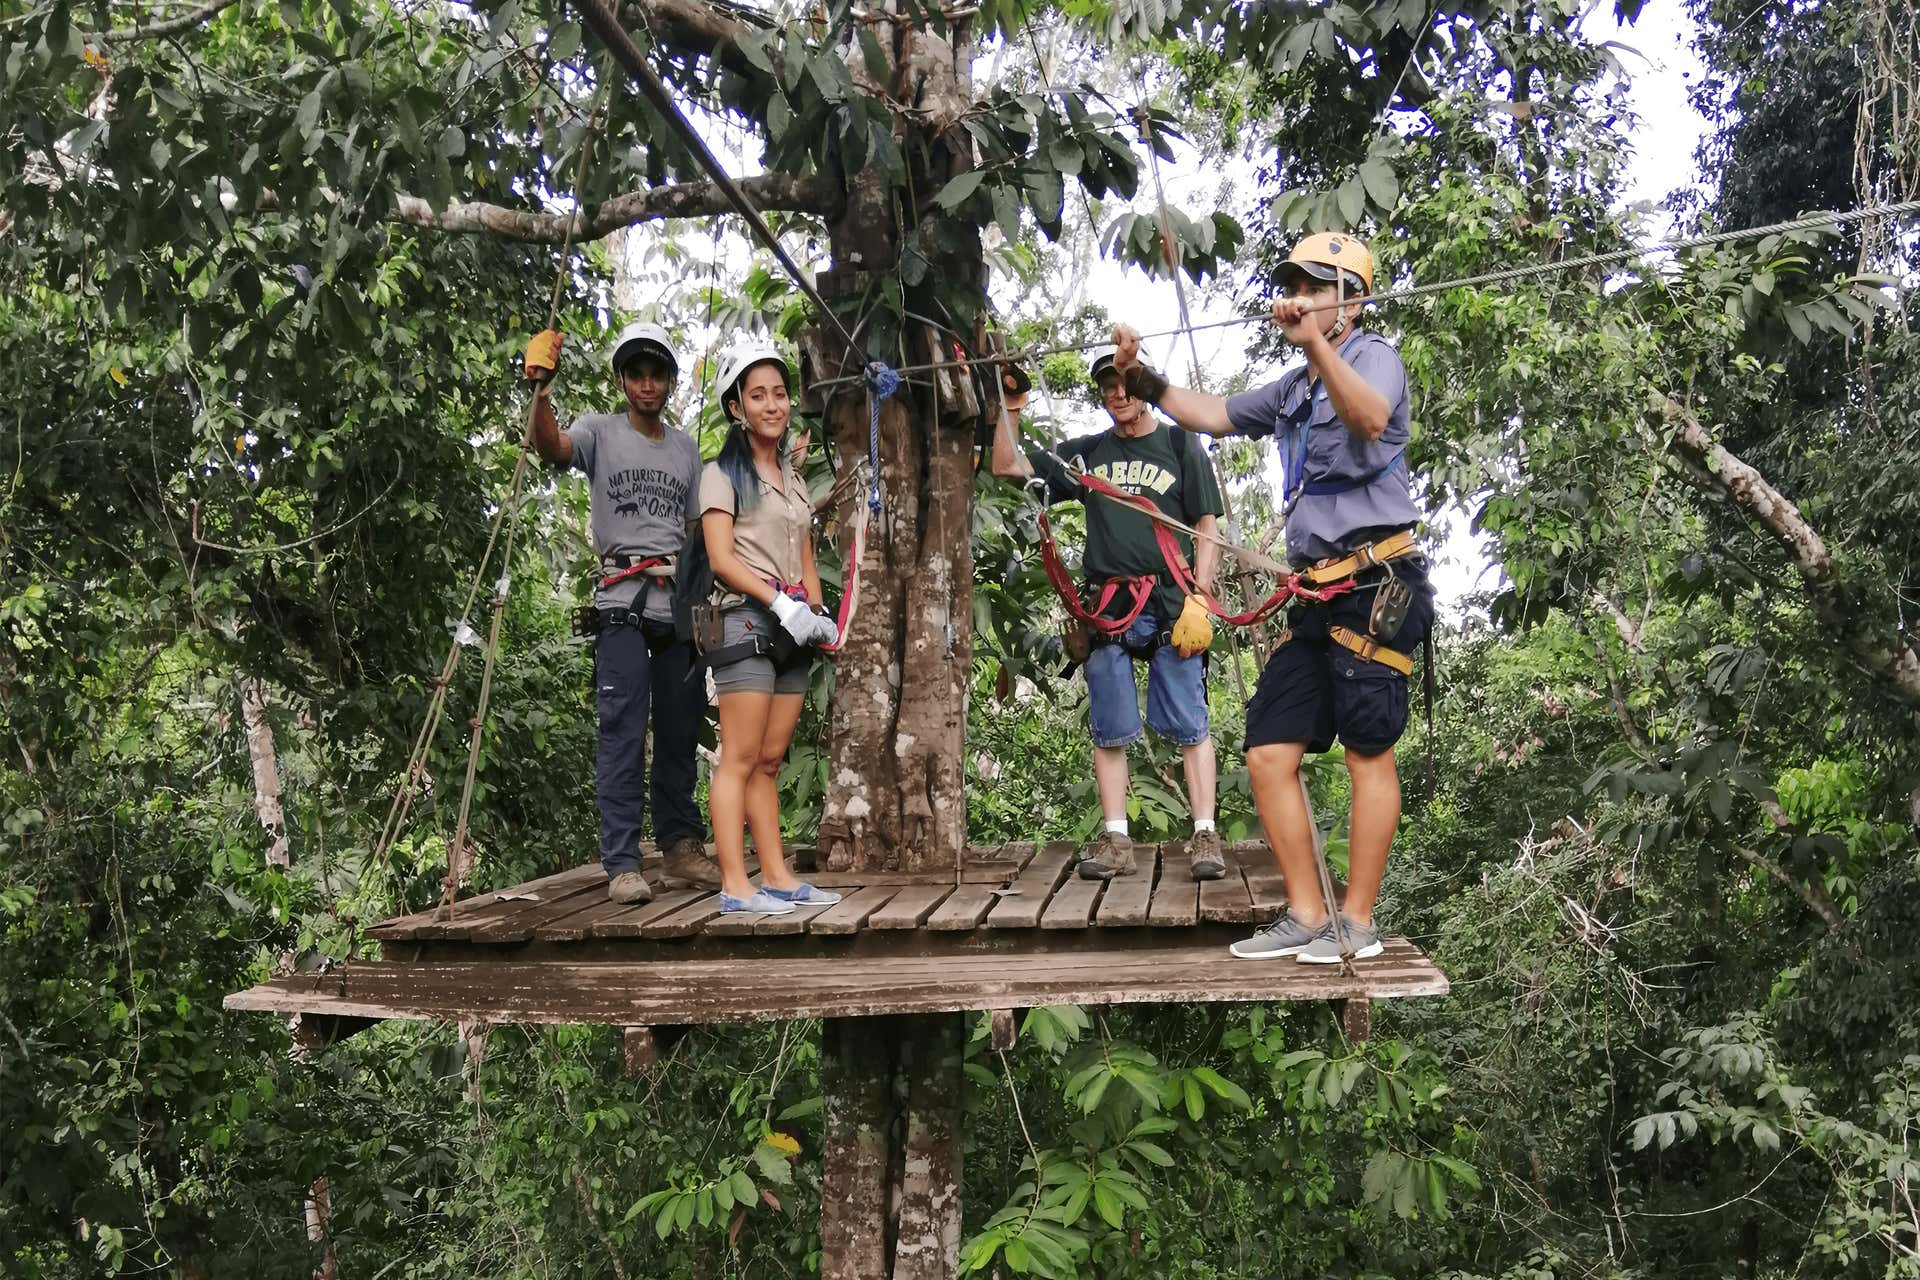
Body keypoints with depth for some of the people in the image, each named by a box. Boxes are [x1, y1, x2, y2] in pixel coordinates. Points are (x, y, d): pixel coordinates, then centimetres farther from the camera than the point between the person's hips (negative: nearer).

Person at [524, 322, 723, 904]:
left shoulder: (685, 447, 19)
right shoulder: (600, 432, 6)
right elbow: (551, 447, -16)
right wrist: (541, 392, -35)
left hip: (682, 600, 4)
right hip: (622, 599, -4)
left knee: (682, 729, 8)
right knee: (623, 731, -9)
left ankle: (681, 846, 19)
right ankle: (621, 865, -8)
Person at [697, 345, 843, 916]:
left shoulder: (794, 478, 21)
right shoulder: (723, 474, 1)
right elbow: (722, 559, -9)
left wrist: (816, 612, 3)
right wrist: (779, 602, -18)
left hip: (793, 629, 7)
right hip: (748, 620, -7)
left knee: (770, 761, 7)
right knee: (740, 758, -9)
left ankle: (777, 877, 9)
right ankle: (735, 885, -9)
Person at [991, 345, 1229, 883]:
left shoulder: (1179, 445, 9)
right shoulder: (1086, 454, 17)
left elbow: (1208, 527, 4)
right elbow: (1007, 467, 17)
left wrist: (1198, 599, -6)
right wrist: (1012, 408, 5)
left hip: (1170, 603, -3)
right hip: (1108, 608, 3)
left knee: (1189, 725, -6)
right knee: (1110, 731, 3)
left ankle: (1205, 837, -4)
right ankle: (1115, 841, 7)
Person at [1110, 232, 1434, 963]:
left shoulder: (1373, 356, -4)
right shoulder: (1294, 390, 22)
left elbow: (1372, 417, -27)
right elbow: (1213, 416, 30)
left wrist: (1315, 342, -39)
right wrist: (1144, 381, 15)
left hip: (1374, 587, -8)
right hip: (1317, 596, 9)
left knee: (1368, 754, -3)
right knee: (1269, 753, 4)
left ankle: (1358, 923, 5)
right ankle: (1305, 916, 11)